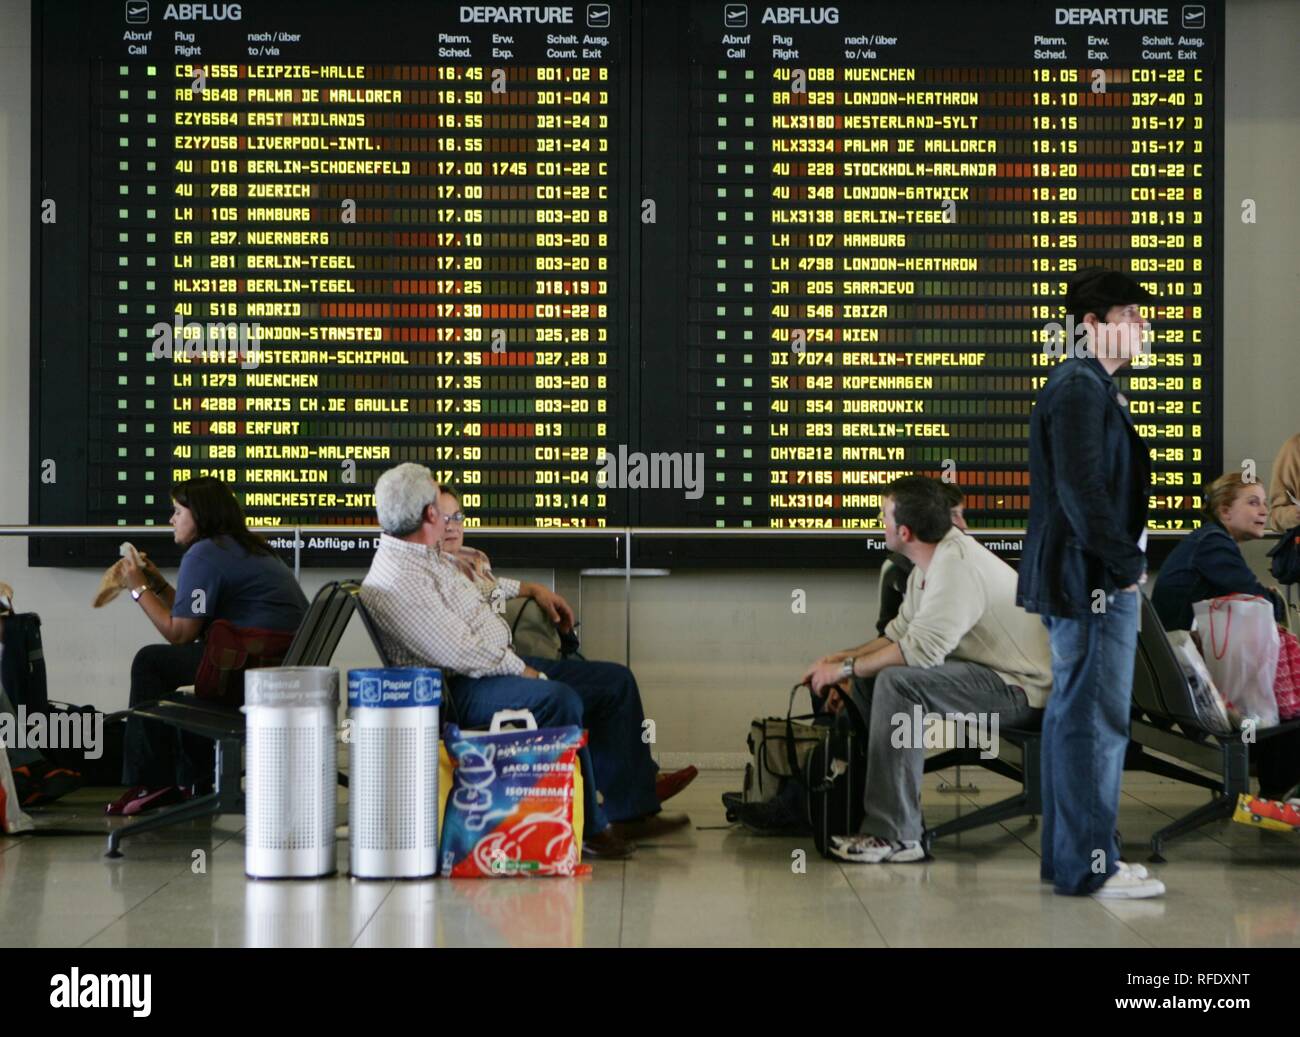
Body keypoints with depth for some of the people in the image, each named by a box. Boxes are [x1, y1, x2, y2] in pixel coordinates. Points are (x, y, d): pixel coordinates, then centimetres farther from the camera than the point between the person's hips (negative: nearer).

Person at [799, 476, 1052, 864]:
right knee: (868, 676, 7)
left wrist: (846, 667, -19)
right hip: (989, 674, 11)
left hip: (1021, 687, -11)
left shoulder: (956, 565, -23)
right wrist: (842, 661, 3)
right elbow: (900, 633, 16)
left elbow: (920, 649, -29)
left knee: (897, 682, -27)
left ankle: (895, 836, -25)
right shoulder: (931, 562, 9)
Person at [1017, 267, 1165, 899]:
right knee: (1096, 720, -8)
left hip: (1078, 581, 11)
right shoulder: (1081, 388, -14)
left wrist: (1124, 559, 14)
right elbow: (1082, 488, -22)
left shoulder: (1090, 386, 19)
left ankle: (1067, 855, 19)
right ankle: (1089, 865, -6)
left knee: (1071, 715, 13)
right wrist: (1125, 563, -16)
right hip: (1093, 583, -11)